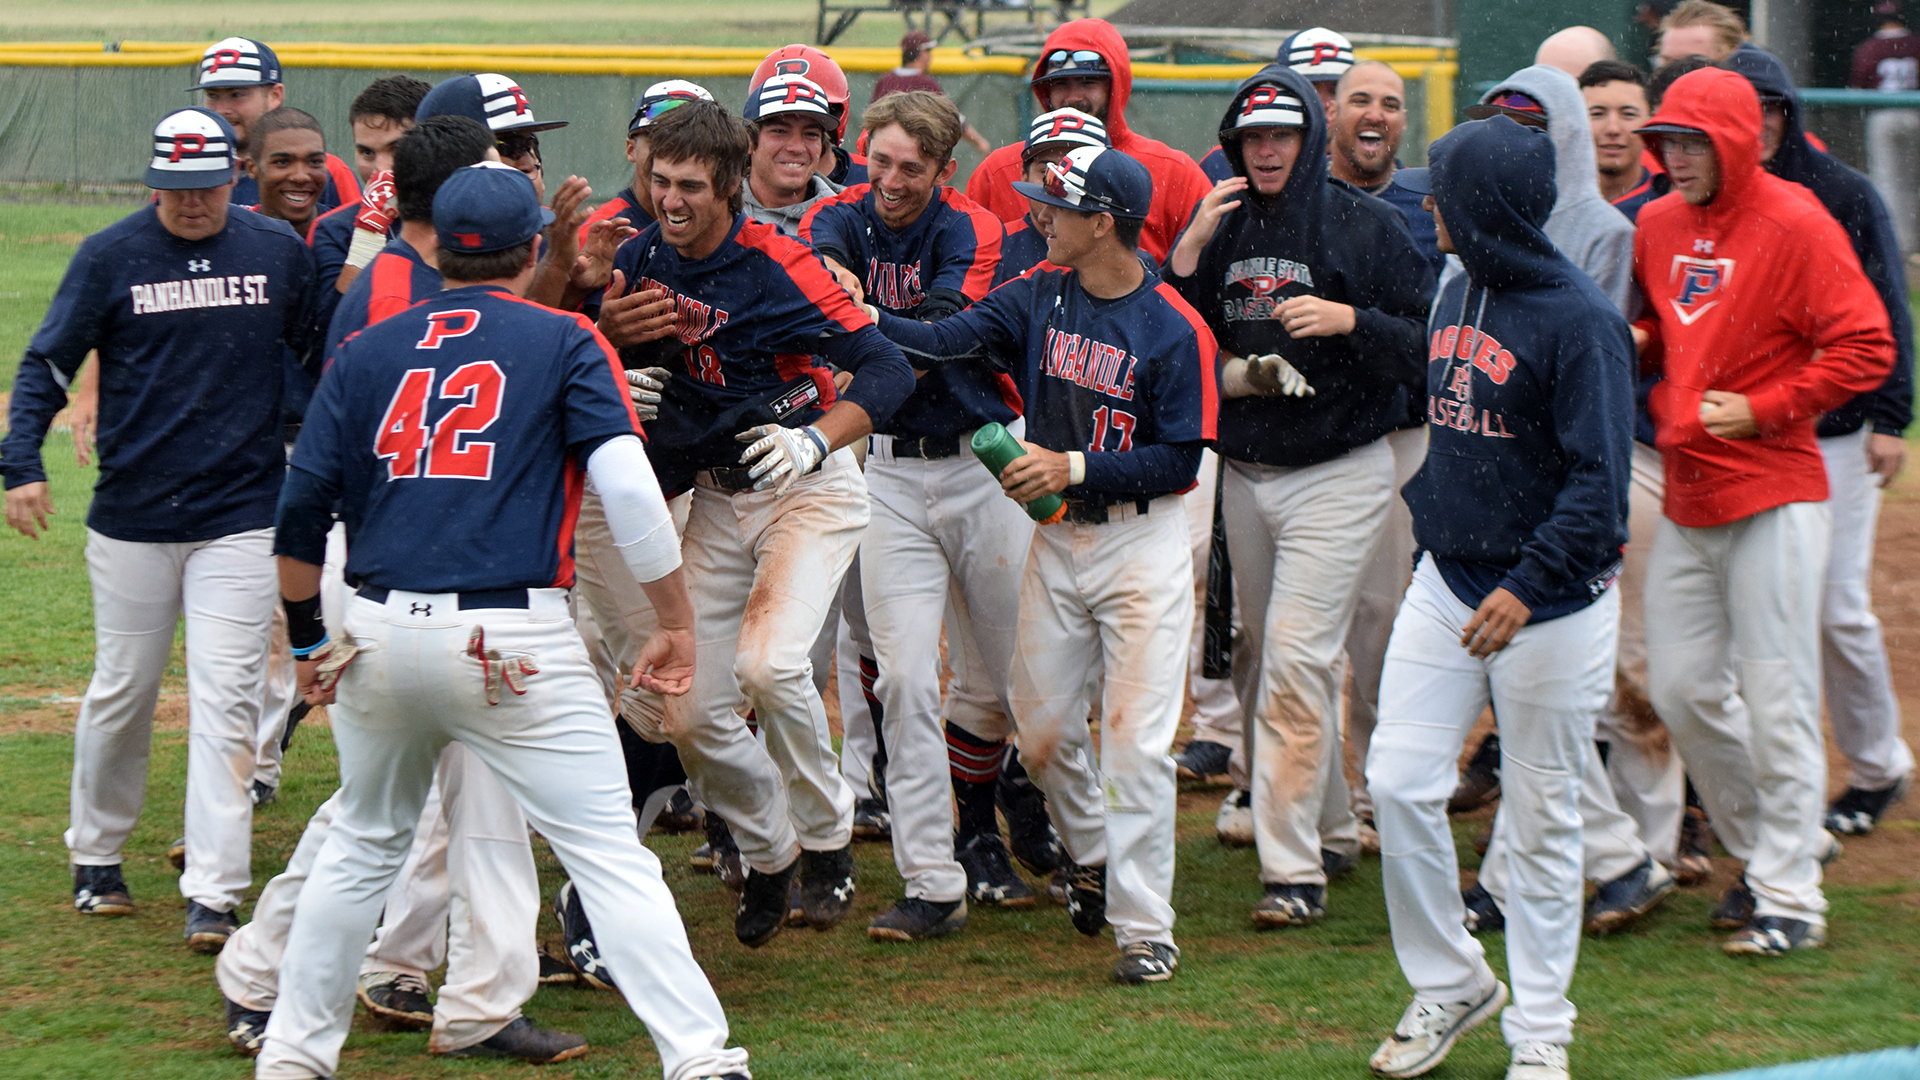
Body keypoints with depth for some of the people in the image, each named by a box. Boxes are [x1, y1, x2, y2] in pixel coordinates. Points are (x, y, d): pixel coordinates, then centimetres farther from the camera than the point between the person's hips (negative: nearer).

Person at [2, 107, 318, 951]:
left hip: (241, 517, 0)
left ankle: (212, 894, -9)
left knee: (224, 699, -7)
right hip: (132, 521, 0)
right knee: (122, 691, 10)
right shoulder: (109, 256, -3)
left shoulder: (281, 253, 2)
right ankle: (95, 852, 30)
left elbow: (325, 357, 13)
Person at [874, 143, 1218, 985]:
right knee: (1042, 726, 10)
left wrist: (1075, 467, -19)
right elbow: (944, 341, -6)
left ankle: (1145, 929, -3)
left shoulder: (1174, 330, -13)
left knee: (1135, 736, -8)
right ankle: (1095, 852, 37)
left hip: (1140, 543, -6)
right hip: (1056, 538, 6)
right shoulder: (1037, 295, 3)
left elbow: (1180, 460, -13)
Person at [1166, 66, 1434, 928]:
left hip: (1338, 471, -6)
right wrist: (1188, 251, -7)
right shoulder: (1223, 230, 8)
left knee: (1295, 657, -15)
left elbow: (1431, 339, -7)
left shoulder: (1366, 226, -5)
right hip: (1245, 471, 6)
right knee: (1266, 662, 12)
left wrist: (1347, 320, -22)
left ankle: (1293, 868, -14)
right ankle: (1332, 832, 29)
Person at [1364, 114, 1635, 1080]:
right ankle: (1447, 983, 16)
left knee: (1542, 820, 2)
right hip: (1446, 582, 7)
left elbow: (1599, 480, -20)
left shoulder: (1578, 319, -16)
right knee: (1398, 782, 0)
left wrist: (1530, 587, -26)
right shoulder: (1457, 294, 8)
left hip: (1550, 602, -7)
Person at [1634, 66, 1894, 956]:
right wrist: (1635, 342, 4)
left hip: (1774, 493, -7)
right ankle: (1763, 849, 26)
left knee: (1776, 697, -4)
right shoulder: (1658, 225, 11)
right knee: (1681, 688, 8)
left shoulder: (1795, 225, -11)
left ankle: (1791, 897, 3)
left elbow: (1866, 348, -14)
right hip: (1685, 497, 7)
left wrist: (1763, 407, -16)